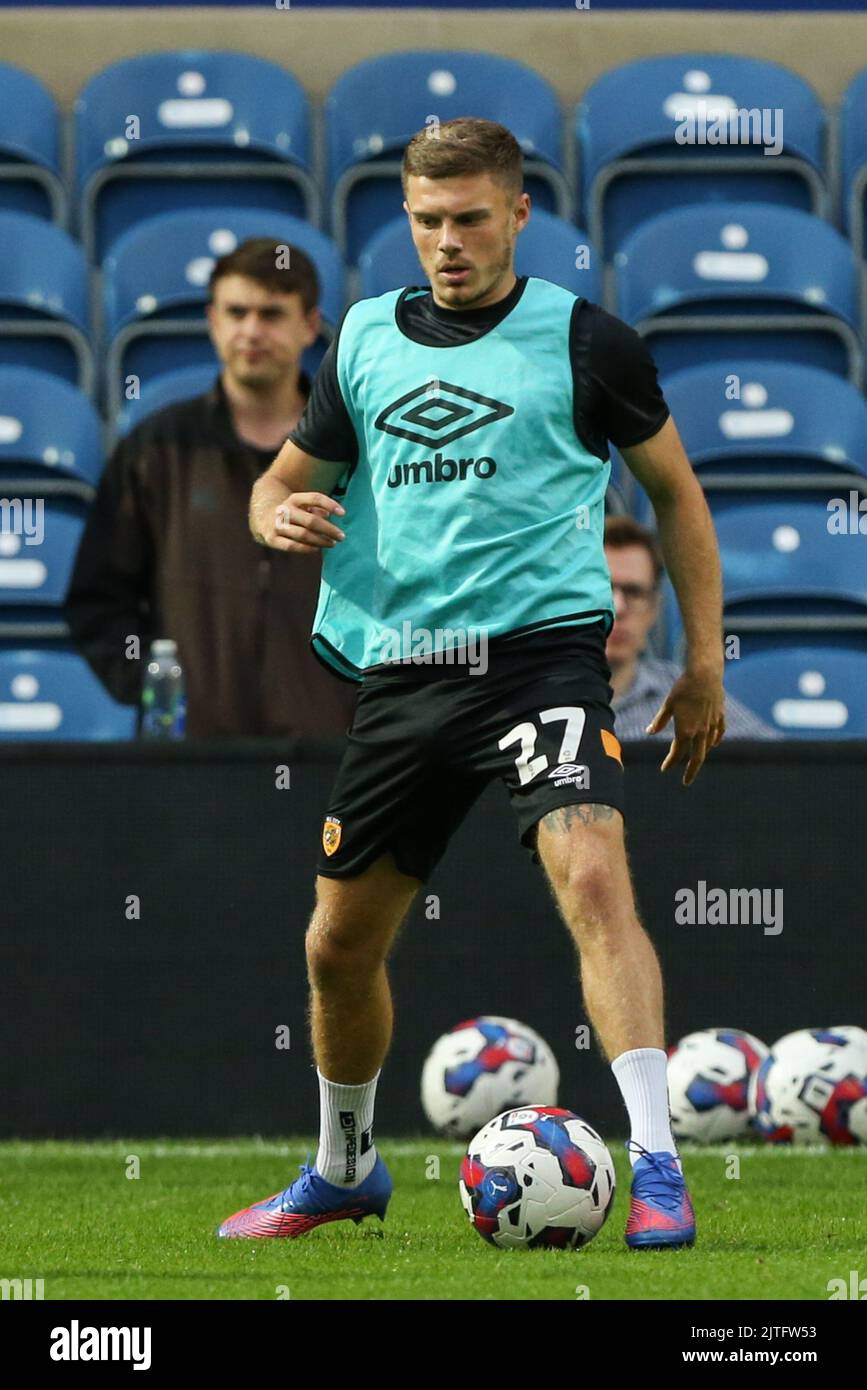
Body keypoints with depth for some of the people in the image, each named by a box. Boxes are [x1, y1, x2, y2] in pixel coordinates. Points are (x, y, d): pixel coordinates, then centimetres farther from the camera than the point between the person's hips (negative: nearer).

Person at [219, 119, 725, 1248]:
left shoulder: (584, 339, 0)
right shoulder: (365, 341, 10)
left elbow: (674, 489, 9)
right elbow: (286, 479, 20)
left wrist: (705, 659, 5)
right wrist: (279, 515, -5)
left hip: (542, 647, -5)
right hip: (401, 673, 5)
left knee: (594, 880, -27)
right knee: (339, 945, 10)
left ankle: (657, 1168, -30)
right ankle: (343, 1170, 34)